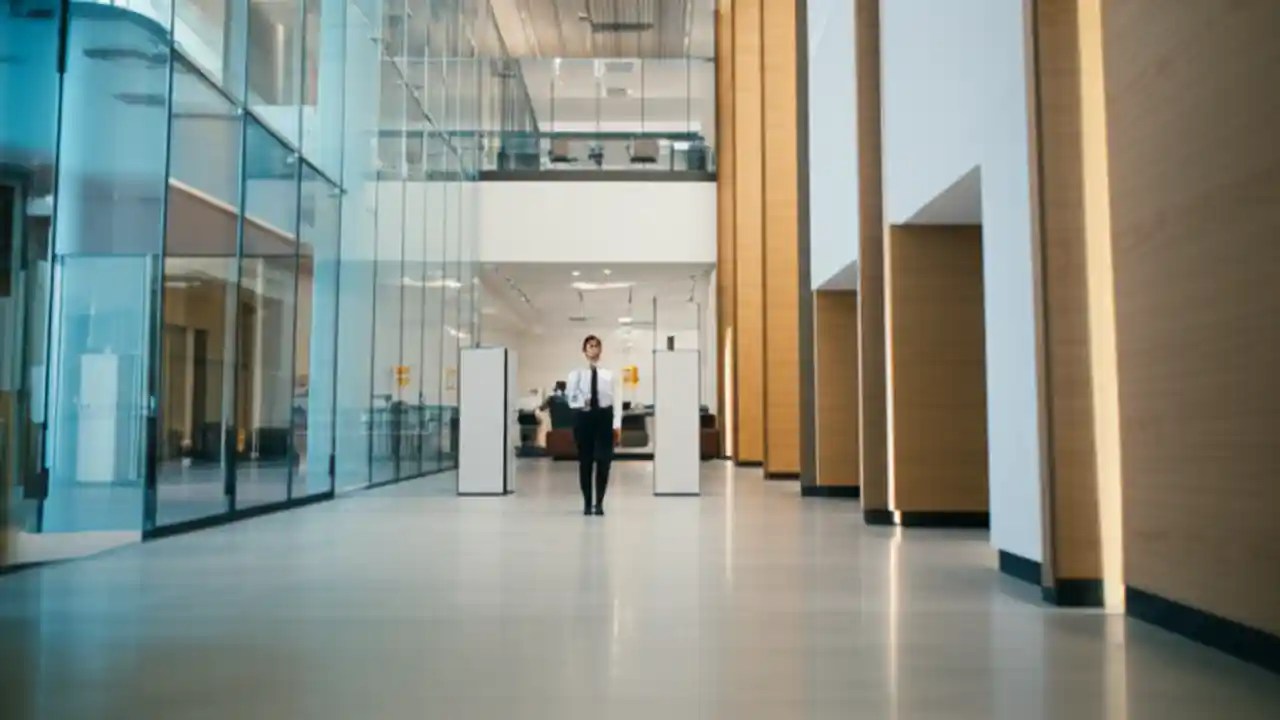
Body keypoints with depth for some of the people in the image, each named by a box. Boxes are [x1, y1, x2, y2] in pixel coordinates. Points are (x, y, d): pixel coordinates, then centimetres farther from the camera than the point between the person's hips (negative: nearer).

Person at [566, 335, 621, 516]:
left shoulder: (610, 374, 0)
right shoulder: (576, 374, 0)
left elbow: (617, 400, -1)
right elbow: (571, 400, 2)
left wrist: (617, 424, -8)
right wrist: (582, 403, -19)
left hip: (604, 416, 0)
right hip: (583, 417, 0)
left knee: (604, 461, 1)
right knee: (585, 462, 7)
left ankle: (599, 503, 16)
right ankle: (587, 503, 21)